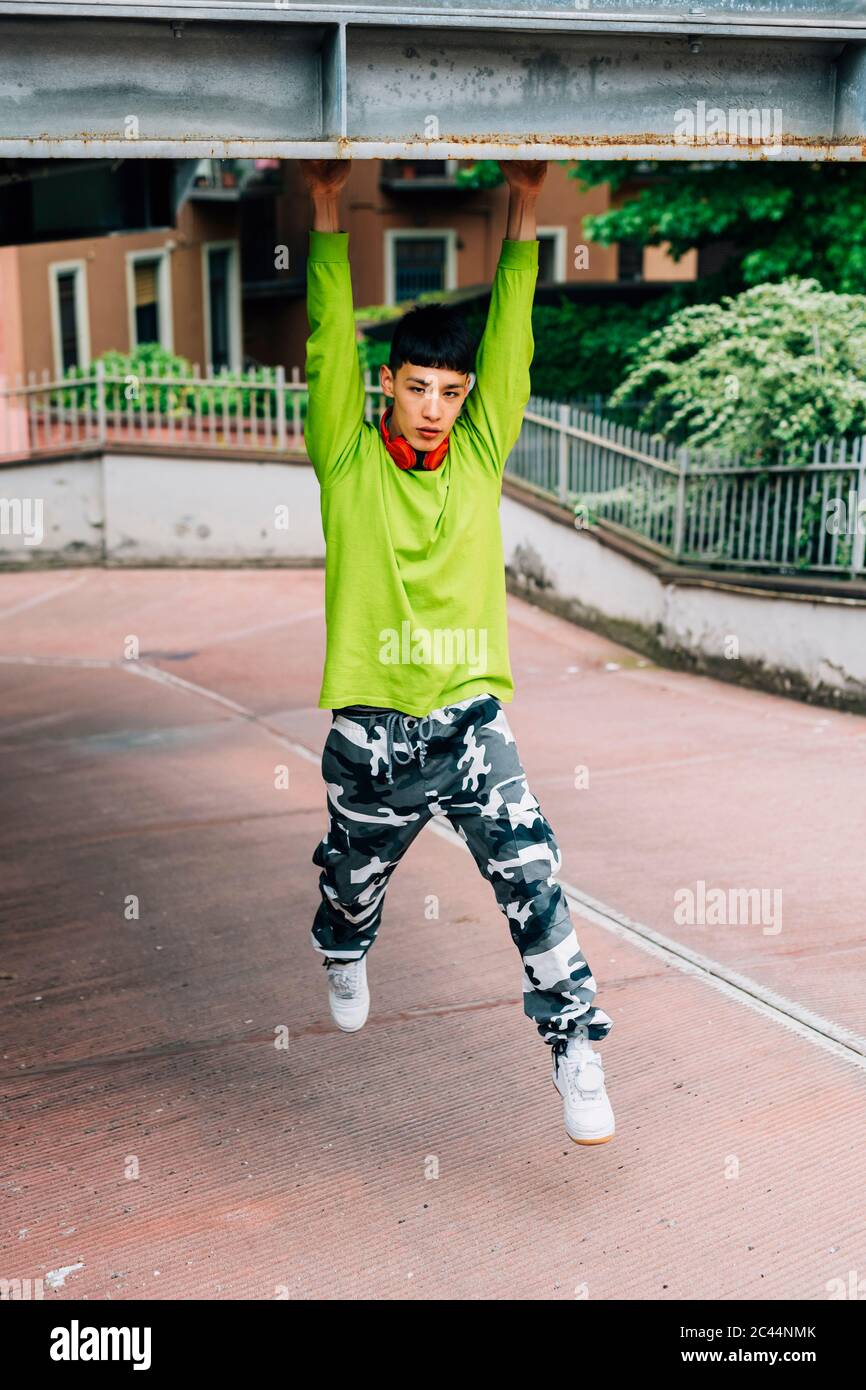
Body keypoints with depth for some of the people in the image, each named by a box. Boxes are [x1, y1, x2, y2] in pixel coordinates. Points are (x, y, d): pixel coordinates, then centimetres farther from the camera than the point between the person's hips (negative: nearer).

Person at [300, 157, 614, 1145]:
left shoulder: (481, 454, 5)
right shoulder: (348, 462, -2)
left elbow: (508, 339, 2)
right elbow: (331, 340, -6)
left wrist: (524, 211, 0)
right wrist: (327, 213, -6)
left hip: (472, 722, 1)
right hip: (371, 733, -1)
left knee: (532, 879, -11)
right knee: (354, 881, 18)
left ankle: (574, 1046, 1)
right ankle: (344, 958, 53)